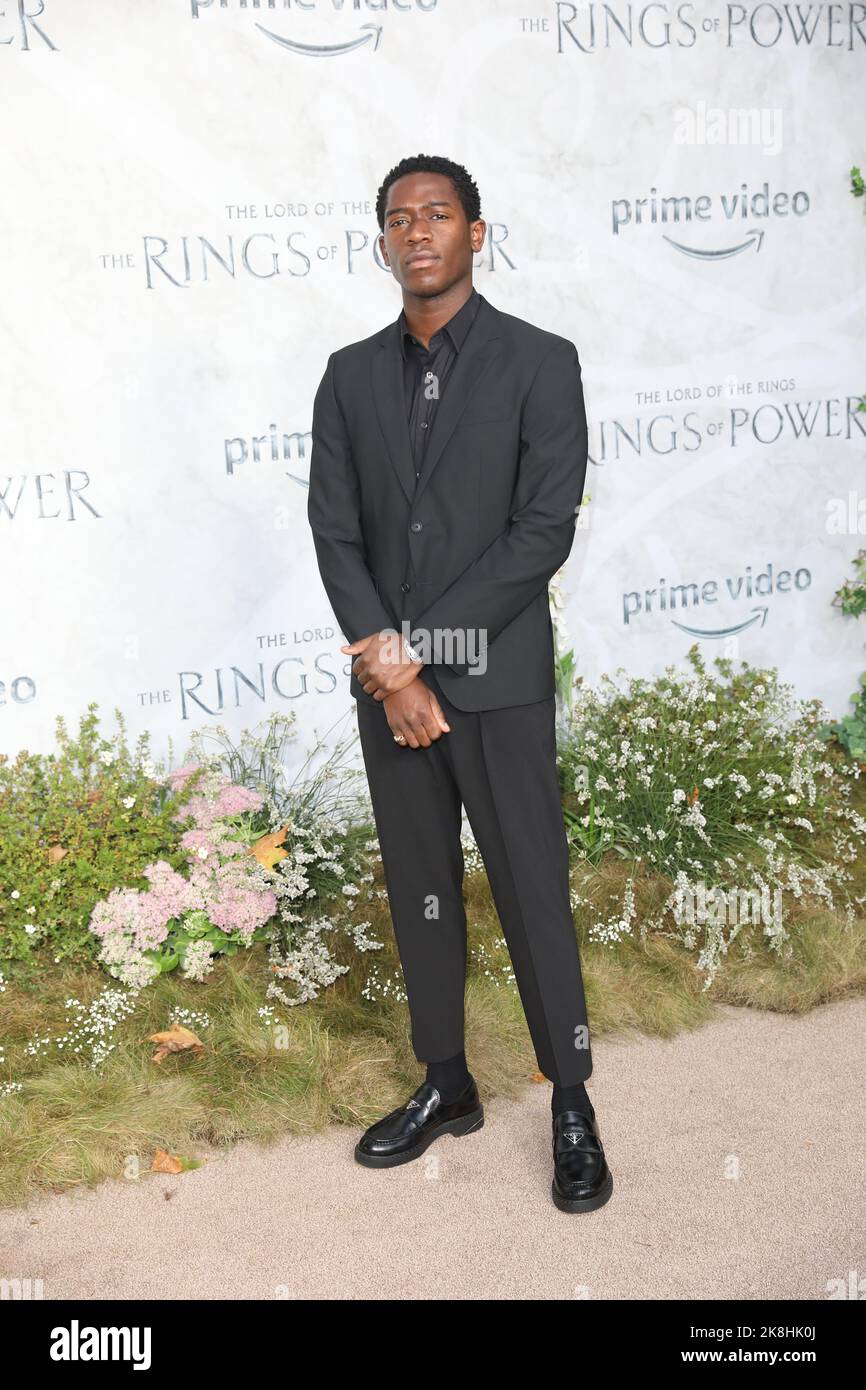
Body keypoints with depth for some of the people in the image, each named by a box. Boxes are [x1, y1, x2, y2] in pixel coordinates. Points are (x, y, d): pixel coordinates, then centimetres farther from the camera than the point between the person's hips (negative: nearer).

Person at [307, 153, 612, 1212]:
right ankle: (445, 1086, 29)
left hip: (497, 683, -4)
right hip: (386, 678, 4)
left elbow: (544, 530, -12)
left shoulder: (540, 363, -4)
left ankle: (572, 1105, 20)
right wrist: (387, 666, -11)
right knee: (419, 890, 13)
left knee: (533, 891, 4)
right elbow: (334, 531, 2)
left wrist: (419, 646, -16)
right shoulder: (350, 376, 8)